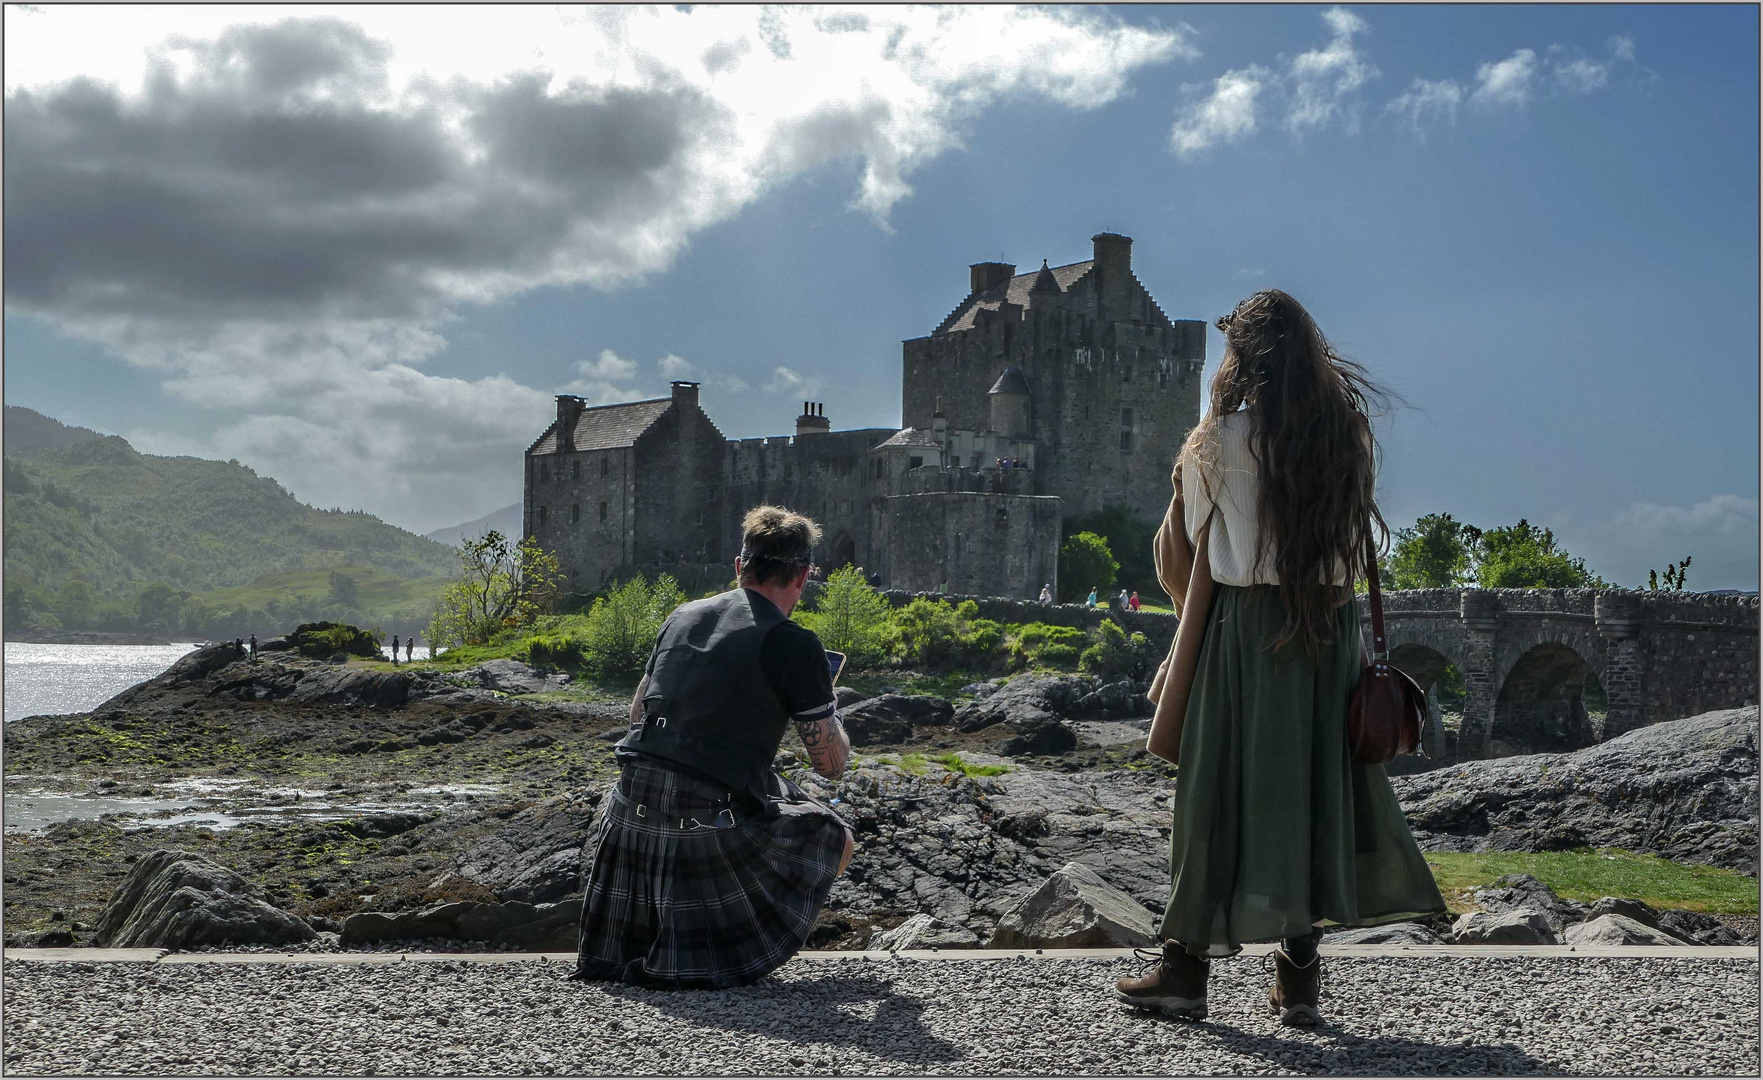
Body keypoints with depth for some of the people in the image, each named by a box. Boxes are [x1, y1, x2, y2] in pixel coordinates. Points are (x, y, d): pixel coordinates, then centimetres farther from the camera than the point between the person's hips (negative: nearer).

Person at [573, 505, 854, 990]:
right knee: (839, 840, 18)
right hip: (711, 820, -6)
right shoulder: (794, 644, -7)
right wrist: (830, 711, 19)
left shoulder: (682, 616, 12)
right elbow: (830, 763, -1)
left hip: (630, 812, 6)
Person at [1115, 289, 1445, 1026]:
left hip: (1245, 623, -4)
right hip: (1331, 628, 4)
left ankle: (1187, 967, 6)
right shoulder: (1351, 434, 6)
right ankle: (1299, 976, 12)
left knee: (1223, 788, 1)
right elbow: (1357, 538, 10)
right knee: (1314, 785, 8)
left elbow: (1192, 533, 6)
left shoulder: (1221, 440, -6)